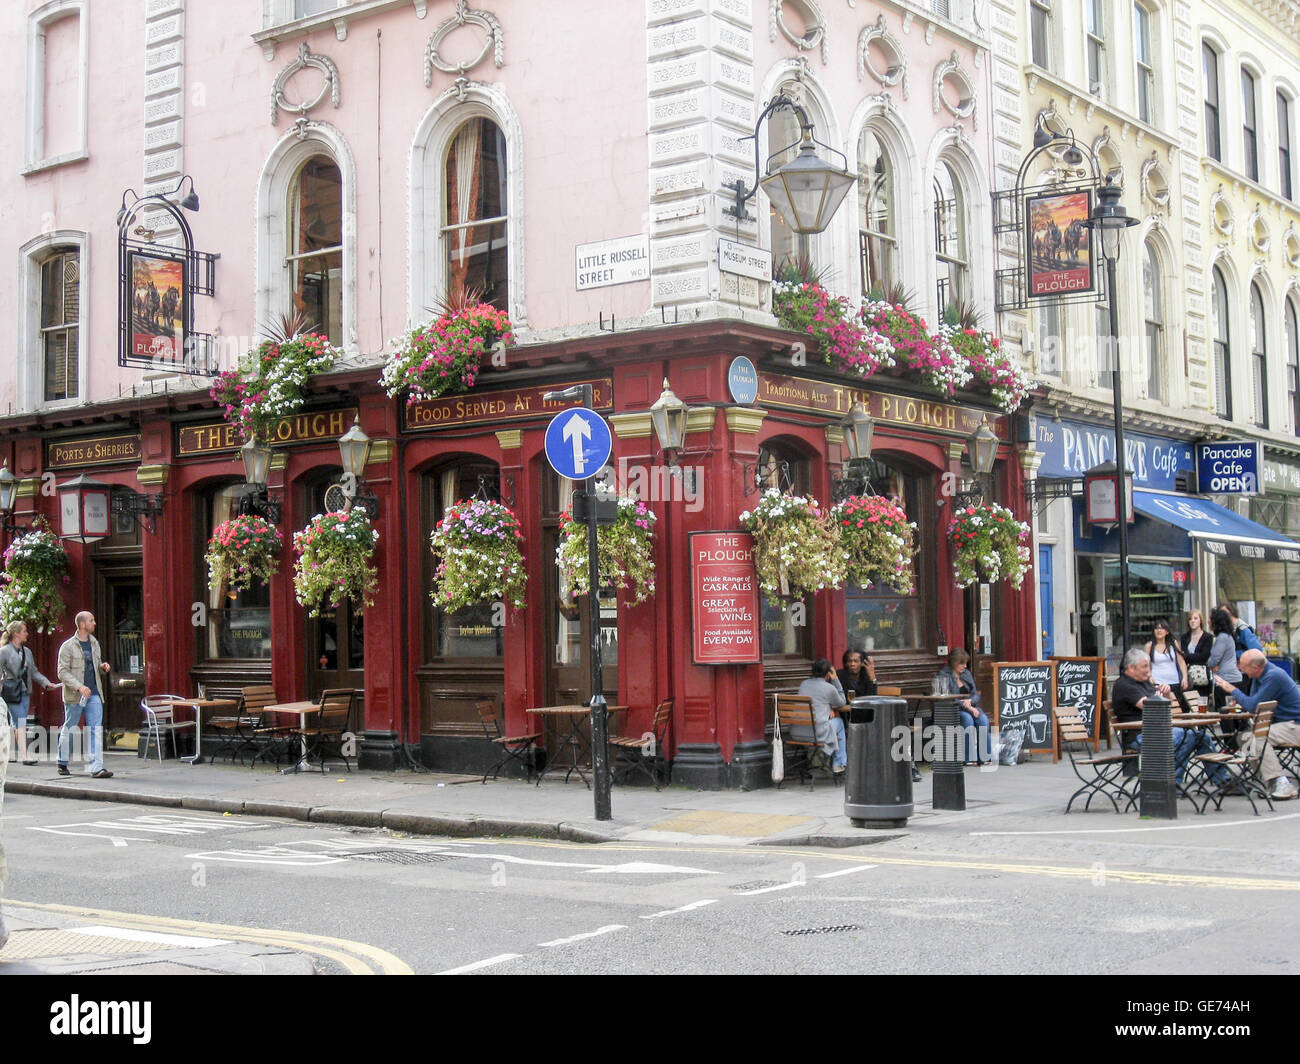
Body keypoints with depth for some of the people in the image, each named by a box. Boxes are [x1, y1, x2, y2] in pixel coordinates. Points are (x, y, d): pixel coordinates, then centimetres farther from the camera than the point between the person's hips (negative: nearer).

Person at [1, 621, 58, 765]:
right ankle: (23, 756, -19)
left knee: (16, 724, 10)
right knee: (21, 723, -15)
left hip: (25, 692, 7)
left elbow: (34, 672, 18)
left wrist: (46, 683, 6)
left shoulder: (26, 652, 16)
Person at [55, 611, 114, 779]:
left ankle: (96, 767, -11)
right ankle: (62, 764, 25)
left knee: (95, 730, -6)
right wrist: (79, 686, -22)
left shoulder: (94, 643, 14)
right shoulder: (68, 647, -6)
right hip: (74, 696, -5)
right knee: (69, 729, 7)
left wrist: (103, 667, 1)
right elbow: (63, 672, -11)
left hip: (94, 694, 5)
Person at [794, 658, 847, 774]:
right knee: (839, 722, 24)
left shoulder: (804, 684, 11)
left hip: (795, 734, 5)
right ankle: (839, 764, 30)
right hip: (816, 734, -5)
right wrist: (835, 680, 13)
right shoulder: (829, 688, -6)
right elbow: (841, 703, 14)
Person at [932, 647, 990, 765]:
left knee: (983, 719, -25)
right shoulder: (944, 675, -4)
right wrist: (966, 707, -22)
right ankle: (969, 758, -31)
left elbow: (976, 694, 12)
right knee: (968, 718, -34)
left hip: (970, 706, 5)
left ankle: (984, 756, -25)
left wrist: (969, 701, -13)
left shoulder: (966, 673, 15)